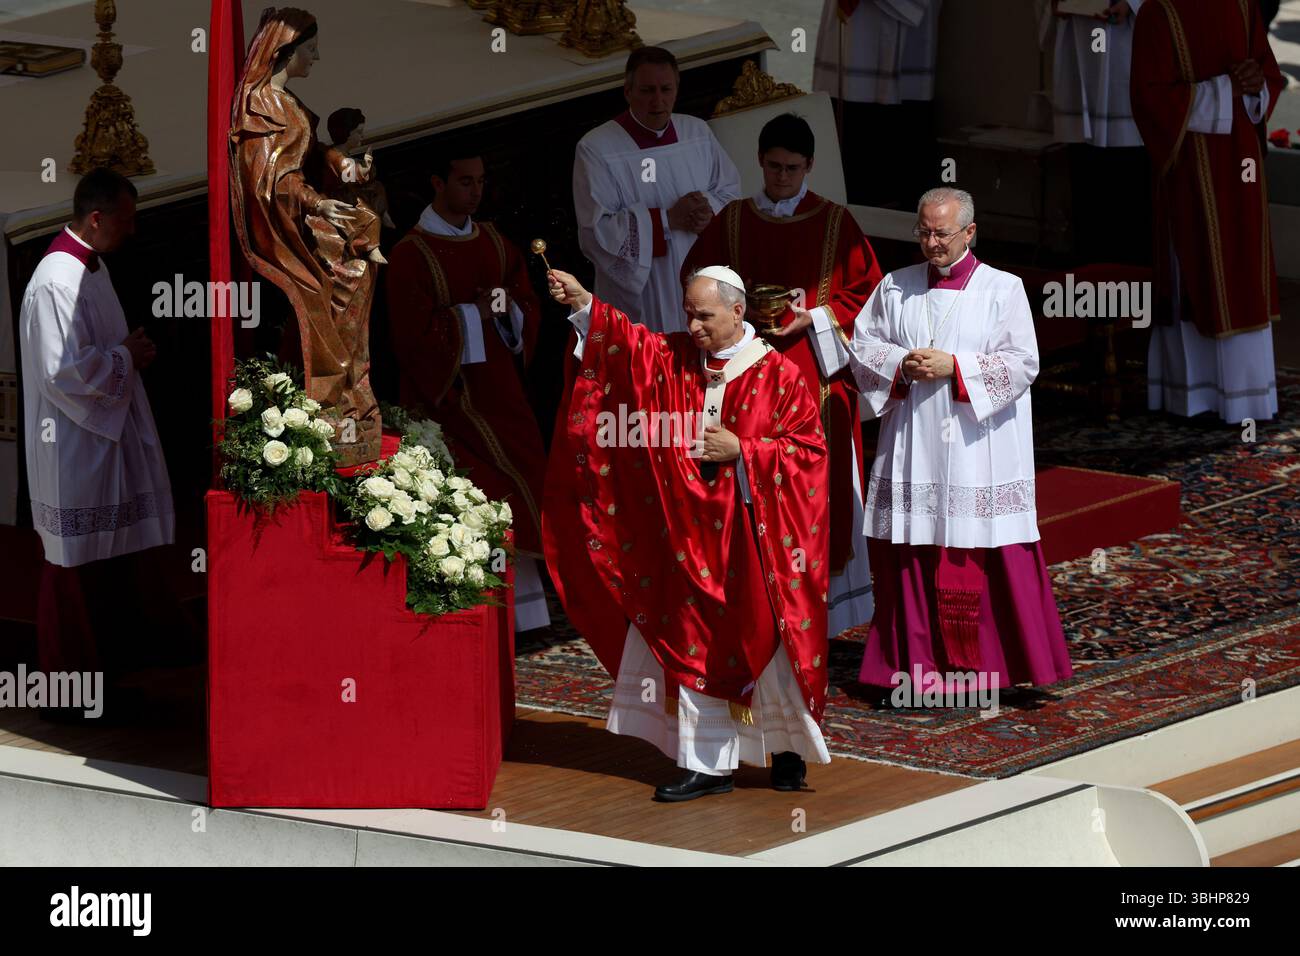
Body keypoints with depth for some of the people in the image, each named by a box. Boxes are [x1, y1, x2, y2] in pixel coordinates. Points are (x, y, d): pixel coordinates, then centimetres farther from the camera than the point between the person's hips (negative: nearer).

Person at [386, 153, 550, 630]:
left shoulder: (494, 244, 10)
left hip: (500, 392, 6)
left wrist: (510, 310, -11)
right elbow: (414, 336, -16)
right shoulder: (412, 254, -10)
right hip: (448, 394, -6)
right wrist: (475, 314, -14)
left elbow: (529, 308, 11)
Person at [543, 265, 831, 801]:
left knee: (765, 643, 3)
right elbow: (626, 341, -2)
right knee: (695, 647, 4)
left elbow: (809, 450, -8)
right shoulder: (675, 359, 7)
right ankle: (707, 764, 9)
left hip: (754, 538, -4)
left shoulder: (779, 376, -7)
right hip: (692, 534, 4)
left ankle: (789, 749, 23)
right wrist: (584, 305, -17)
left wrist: (740, 451, -16)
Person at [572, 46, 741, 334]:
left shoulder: (698, 132, 3)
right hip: (639, 298, -5)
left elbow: (731, 191, 11)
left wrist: (710, 211, -13)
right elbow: (595, 231, -18)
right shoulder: (596, 149, -14)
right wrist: (668, 219, -22)